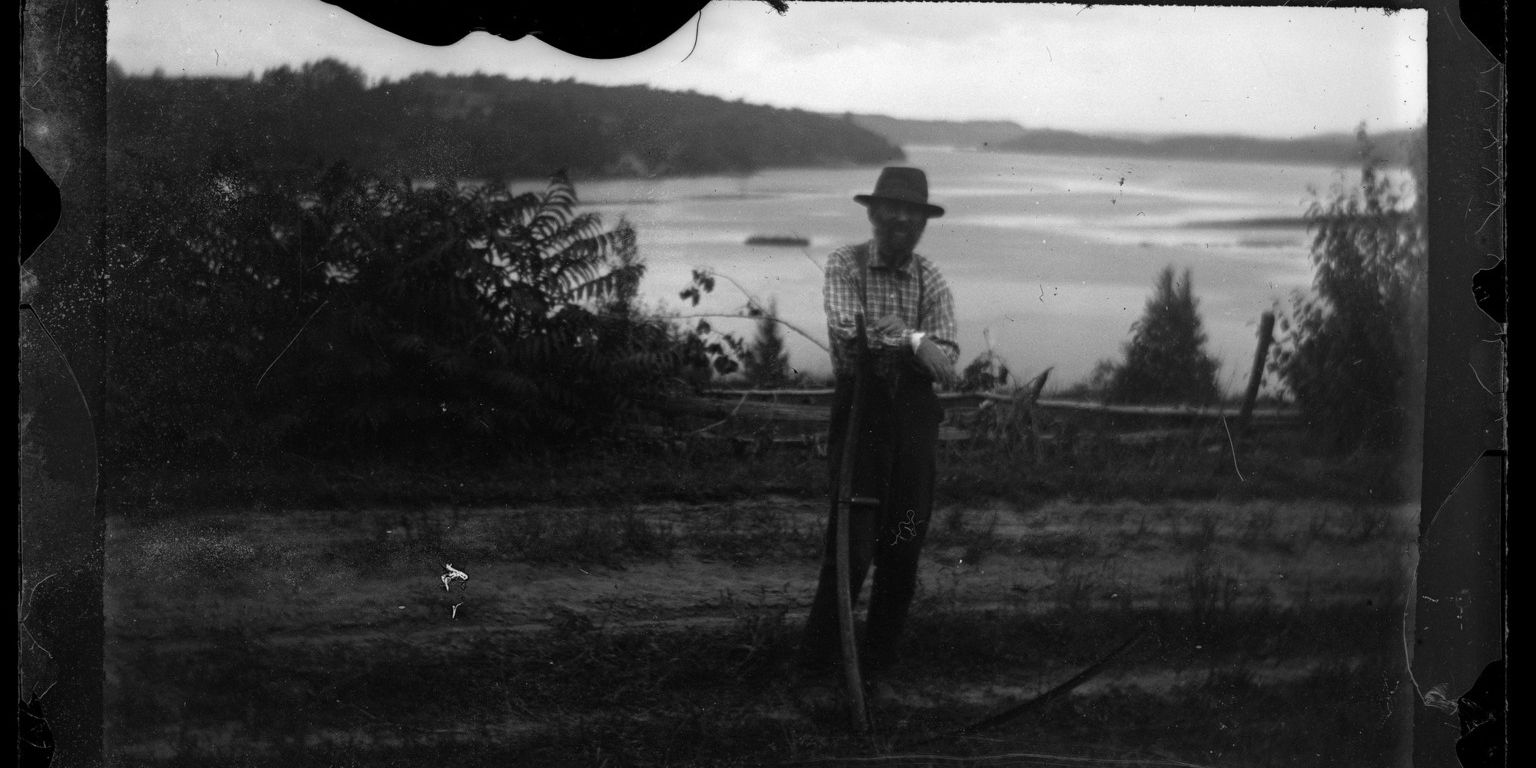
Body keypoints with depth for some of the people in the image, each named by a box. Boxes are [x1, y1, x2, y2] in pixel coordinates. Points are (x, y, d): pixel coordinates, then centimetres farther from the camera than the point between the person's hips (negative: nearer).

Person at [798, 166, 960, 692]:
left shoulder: (931, 282, 7)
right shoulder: (846, 265, 0)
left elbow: (945, 357, -7)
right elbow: (845, 333, -17)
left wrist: (889, 334, -25)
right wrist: (915, 341, -26)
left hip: (915, 416, 4)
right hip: (859, 409, -3)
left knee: (903, 548, 5)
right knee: (852, 544, -9)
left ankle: (877, 660, 19)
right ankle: (817, 657, 5)